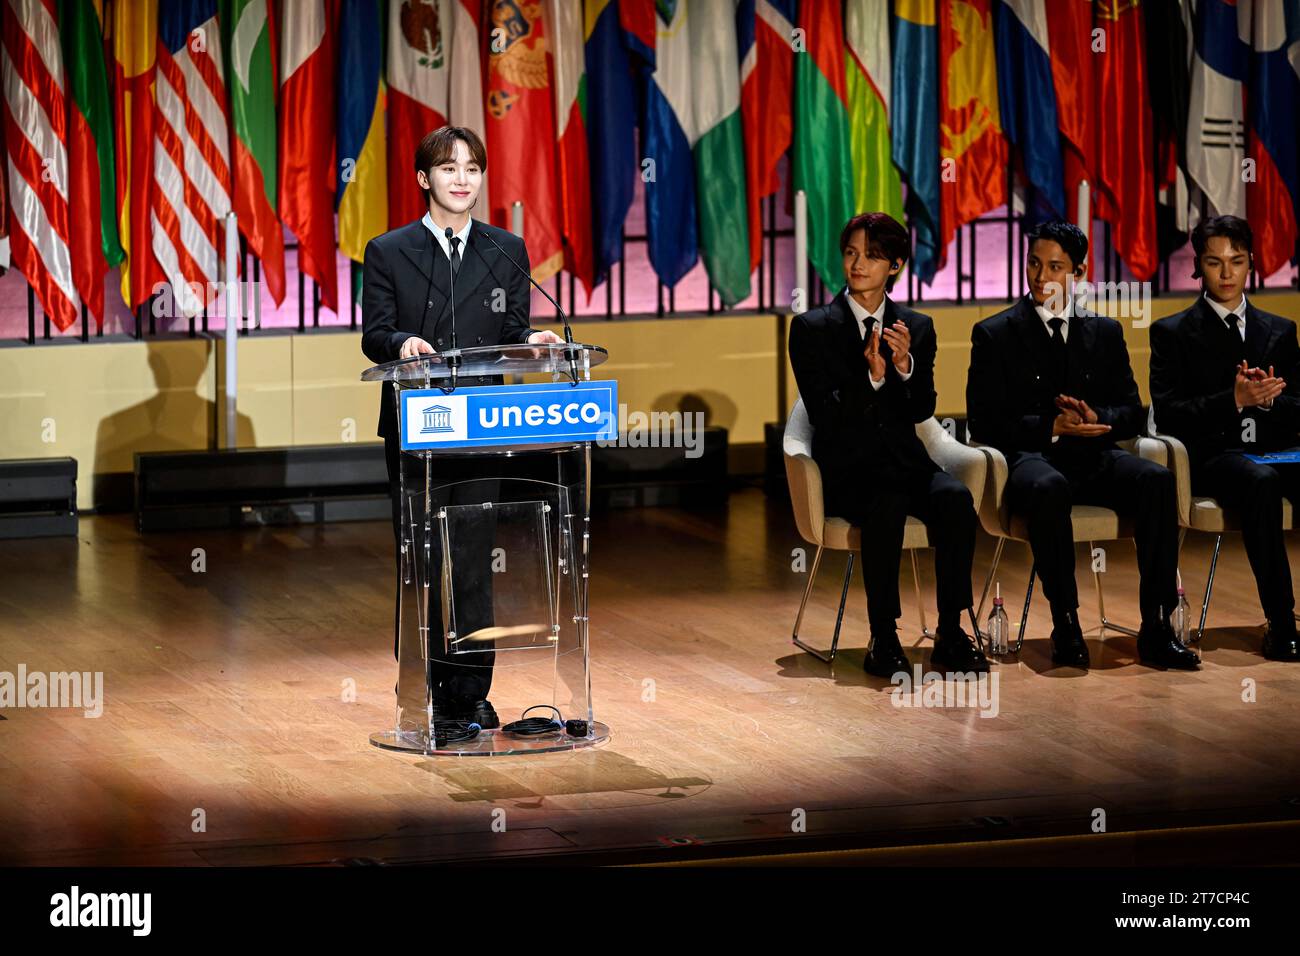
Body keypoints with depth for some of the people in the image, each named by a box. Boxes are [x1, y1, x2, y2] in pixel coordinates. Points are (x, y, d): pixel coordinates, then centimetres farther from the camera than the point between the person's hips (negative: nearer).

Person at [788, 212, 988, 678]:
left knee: (956, 499, -29)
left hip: (904, 461, 3)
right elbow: (825, 415, -6)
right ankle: (883, 639, -30)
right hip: (846, 467, -3)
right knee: (888, 506, -36)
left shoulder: (917, 328, 12)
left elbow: (922, 410, 5)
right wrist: (870, 376, -21)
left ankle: (950, 633, -24)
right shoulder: (812, 329, 2)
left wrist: (904, 366, -14)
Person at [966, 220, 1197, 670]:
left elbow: (1133, 413, 14)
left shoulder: (1105, 332, 18)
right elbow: (983, 421, -1)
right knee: (1048, 488, -40)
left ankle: (1156, 628, -29)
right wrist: (1052, 427, -14)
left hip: (1093, 455, 3)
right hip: (1030, 457, -3)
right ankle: (1065, 626, -31)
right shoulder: (995, 334, 7)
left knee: (1156, 479, -28)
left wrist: (1096, 418, -10)